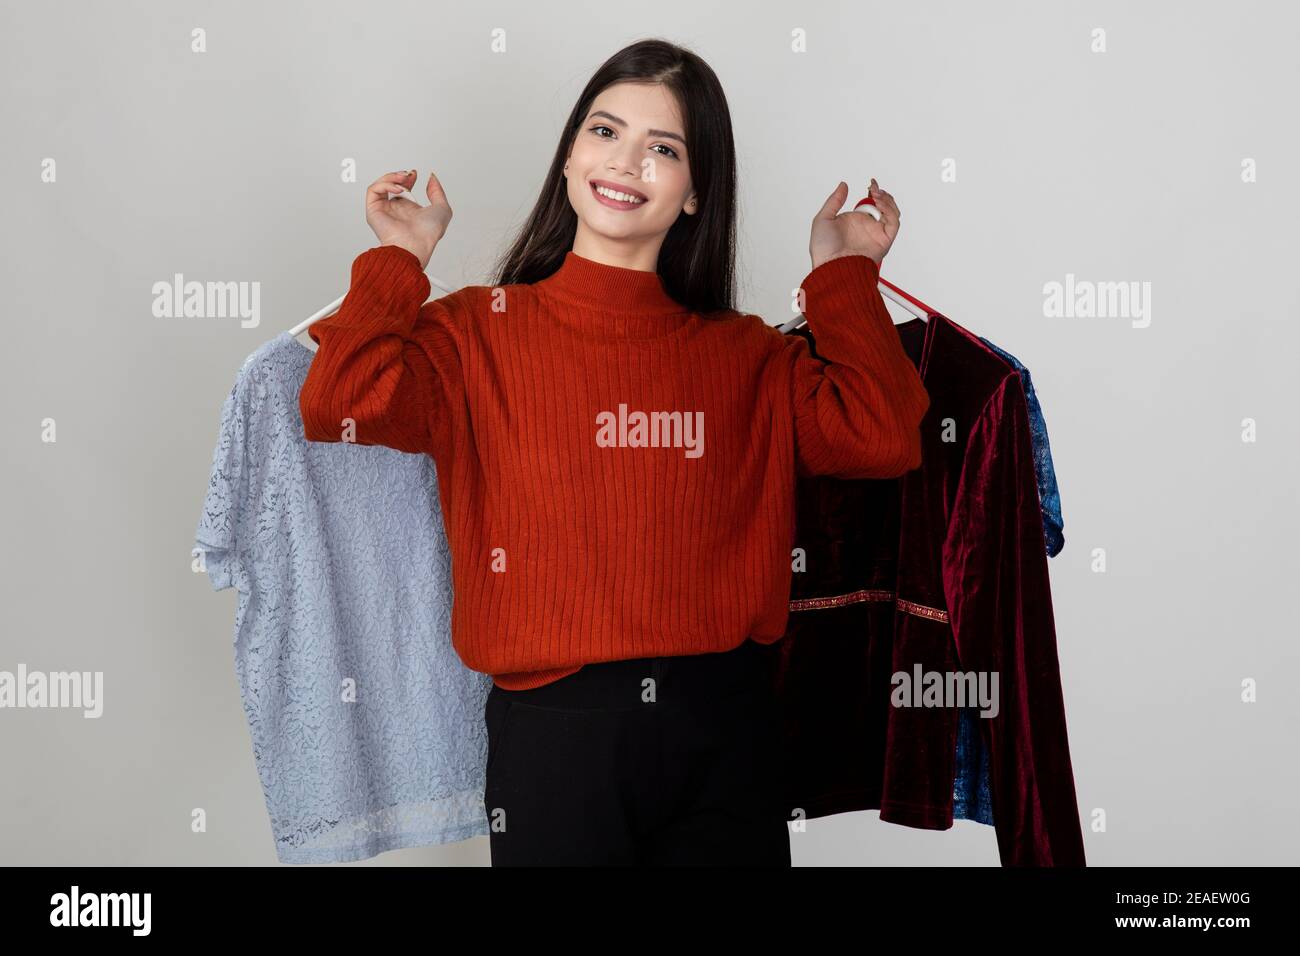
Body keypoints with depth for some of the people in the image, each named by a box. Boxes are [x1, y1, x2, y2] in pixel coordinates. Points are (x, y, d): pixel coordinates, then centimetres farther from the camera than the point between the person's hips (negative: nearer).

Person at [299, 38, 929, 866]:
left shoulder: (743, 354, 8)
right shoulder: (480, 332, 1)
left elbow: (882, 438, -4)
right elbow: (341, 407, -15)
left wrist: (844, 277, 2)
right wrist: (401, 261, -6)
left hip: (724, 727, 3)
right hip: (554, 732, -2)